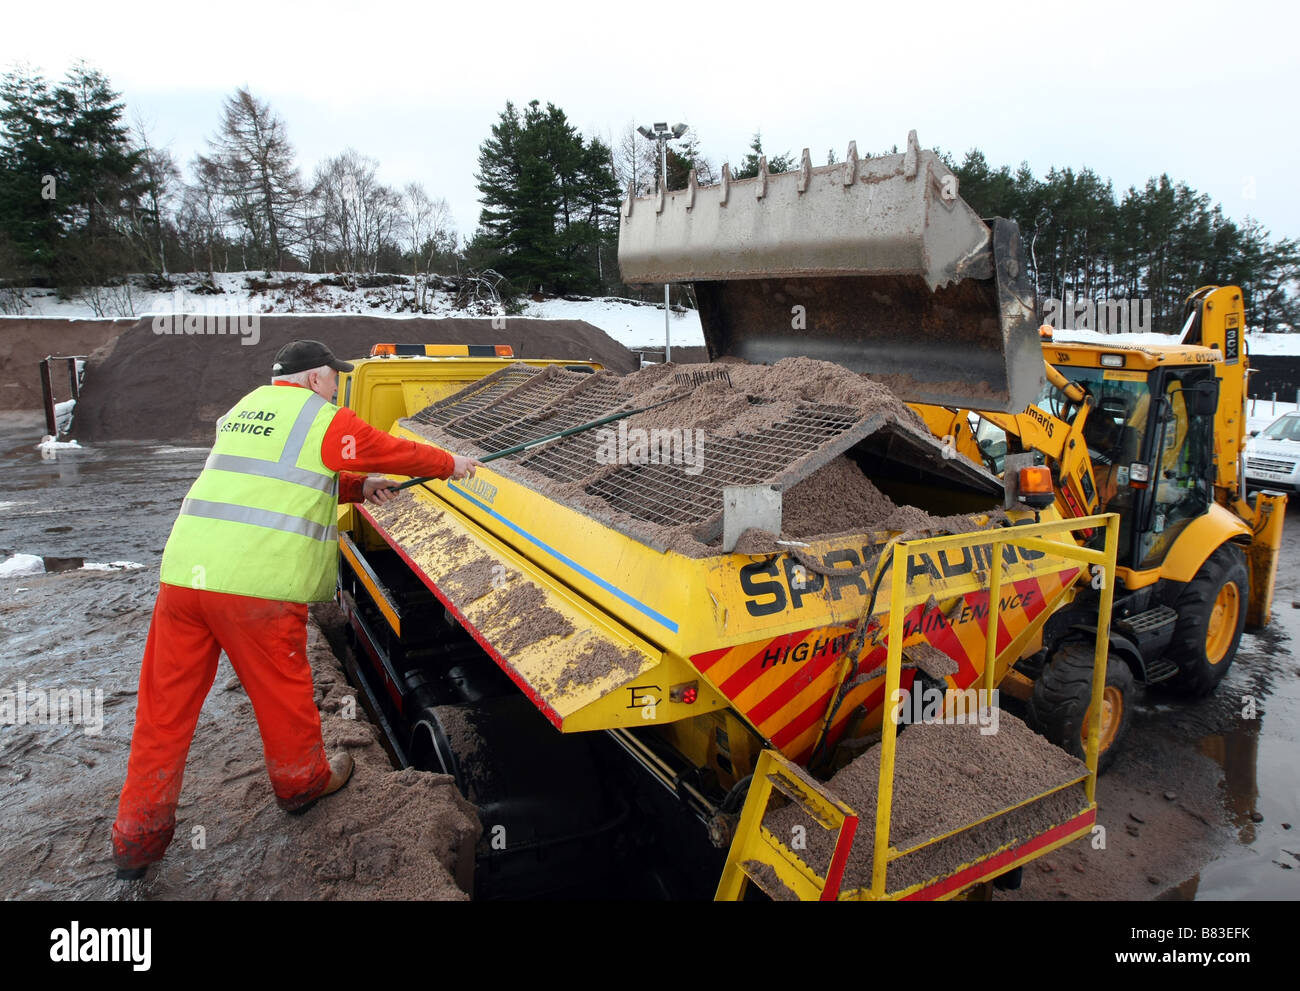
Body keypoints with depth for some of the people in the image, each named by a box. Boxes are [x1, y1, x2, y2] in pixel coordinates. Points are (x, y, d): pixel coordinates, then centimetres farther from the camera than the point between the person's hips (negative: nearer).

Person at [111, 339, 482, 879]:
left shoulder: (244, 409, 23)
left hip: (183, 570, 7)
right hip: (257, 584, -7)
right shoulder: (325, 420, -1)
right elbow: (394, 451, 9)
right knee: (281, 688, 14)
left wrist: (359, 487, 27)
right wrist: (450, 464, 24)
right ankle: (302, 781, 37)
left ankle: (137, 837, 23)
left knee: (164, 706, 12)